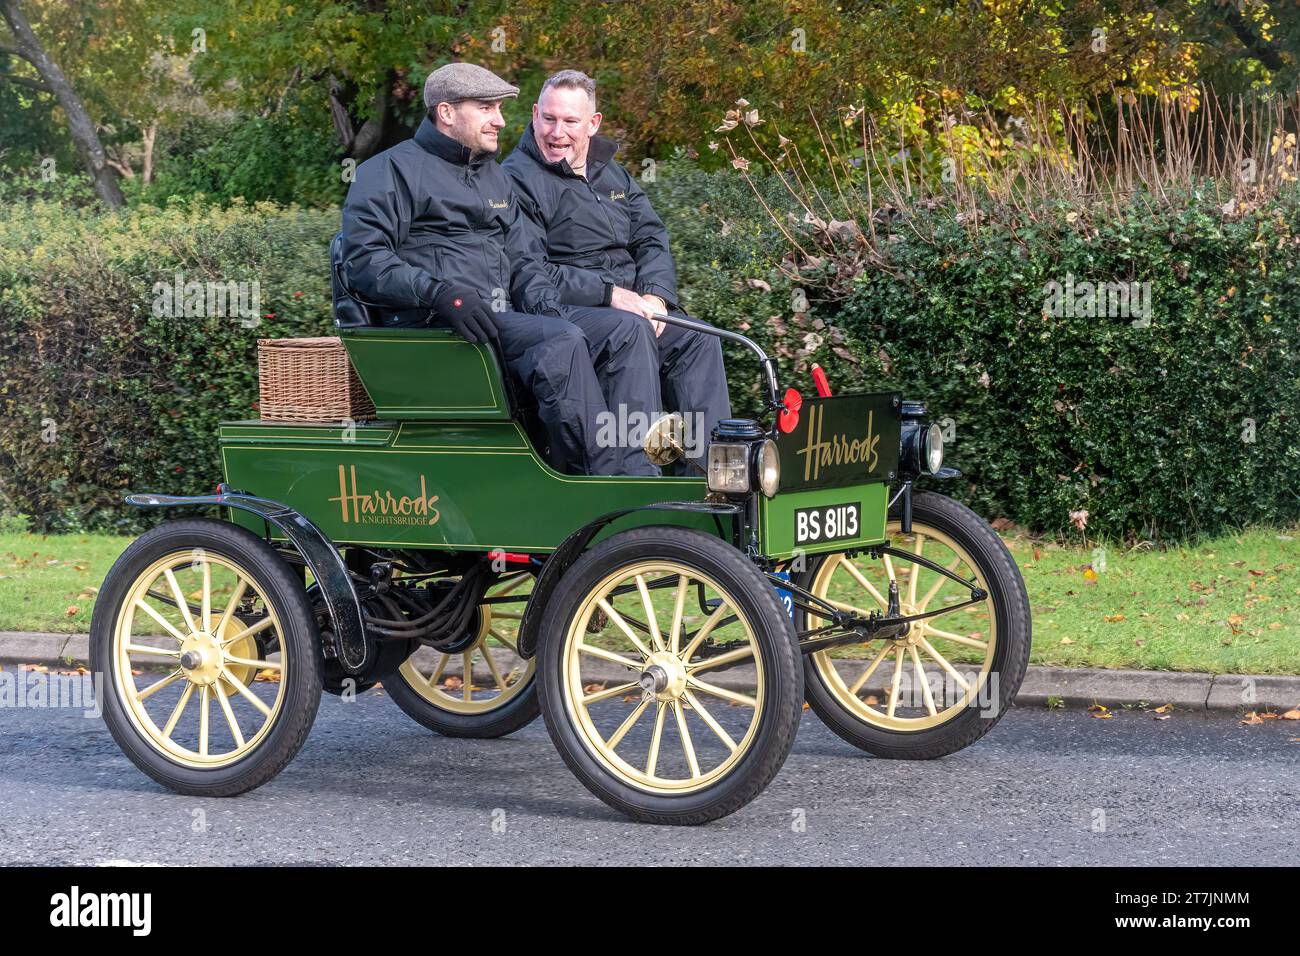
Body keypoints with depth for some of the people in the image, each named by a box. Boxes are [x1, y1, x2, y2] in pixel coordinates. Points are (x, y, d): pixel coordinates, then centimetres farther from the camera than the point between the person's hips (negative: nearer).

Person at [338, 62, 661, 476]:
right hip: (433, 322, -8)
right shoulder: (391, 170, 3)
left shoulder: (495, 177, 28)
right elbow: (362, 259, -9)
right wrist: (439, 292, -23)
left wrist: (546, 303, 3)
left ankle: (637, 467, -27)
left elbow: (524, 257, 27)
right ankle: (608, 479, -35)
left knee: (629, 328, -12)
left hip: (504, 315, 8)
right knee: (561, 340, -33)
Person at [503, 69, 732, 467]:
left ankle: (709, 456, -18)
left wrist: (655, 296, -9)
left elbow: (652, 239, 13)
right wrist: (608, 293, -19)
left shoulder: (612, 174, 20)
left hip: (632, 308, 7)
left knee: (696, 338, -15)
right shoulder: (518, 180, -5)